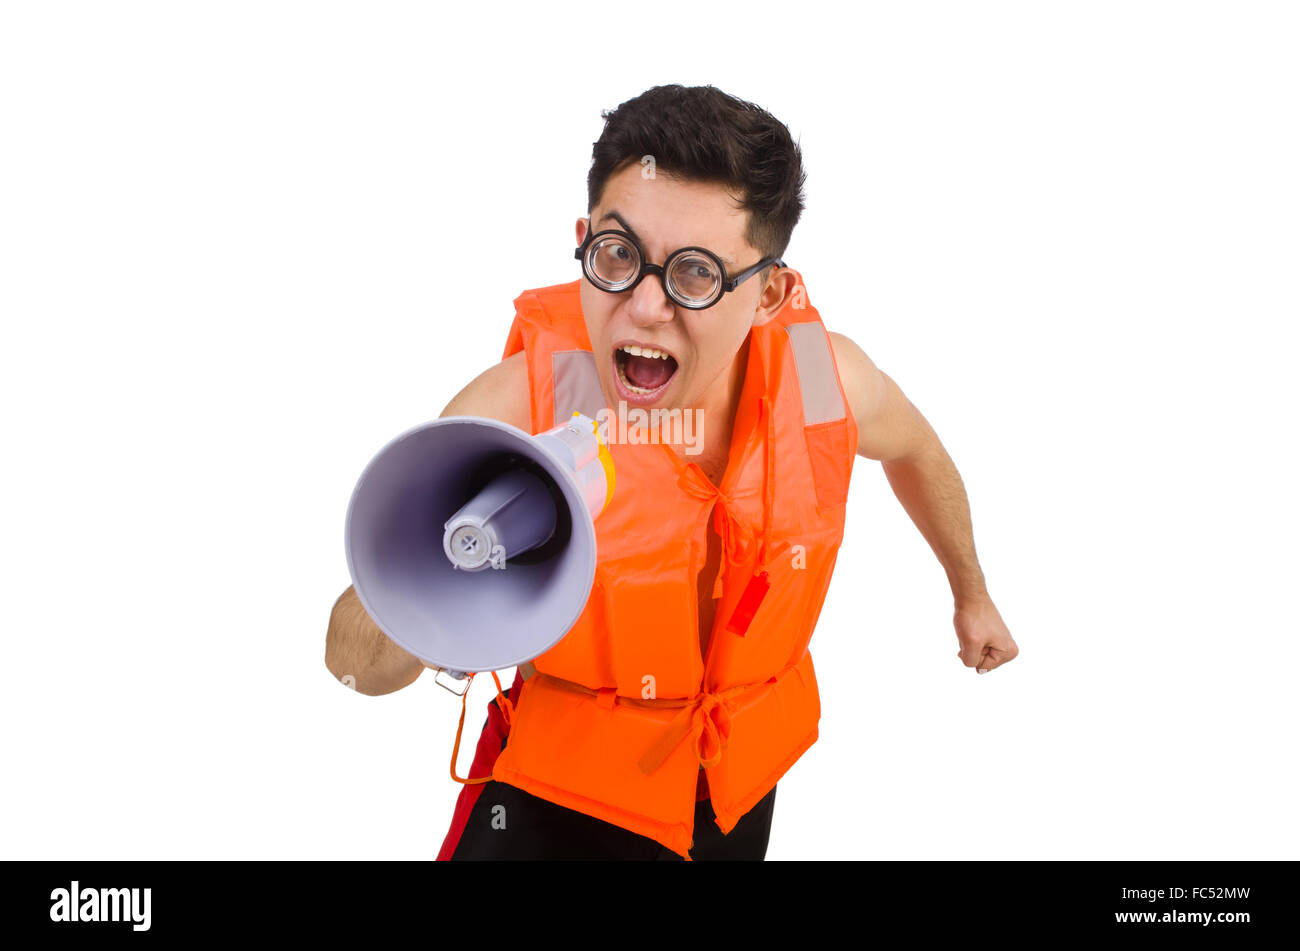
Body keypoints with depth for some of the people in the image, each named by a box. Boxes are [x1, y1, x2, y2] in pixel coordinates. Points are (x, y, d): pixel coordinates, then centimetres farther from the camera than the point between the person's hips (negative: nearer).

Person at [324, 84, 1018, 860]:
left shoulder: (829, 381, -22)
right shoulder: (512, 411, -32)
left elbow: (916, 449, 4)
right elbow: (355, 664, -32)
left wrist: (972, 593, 19)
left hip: (739, 772, 3)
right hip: (557, 787, -2)